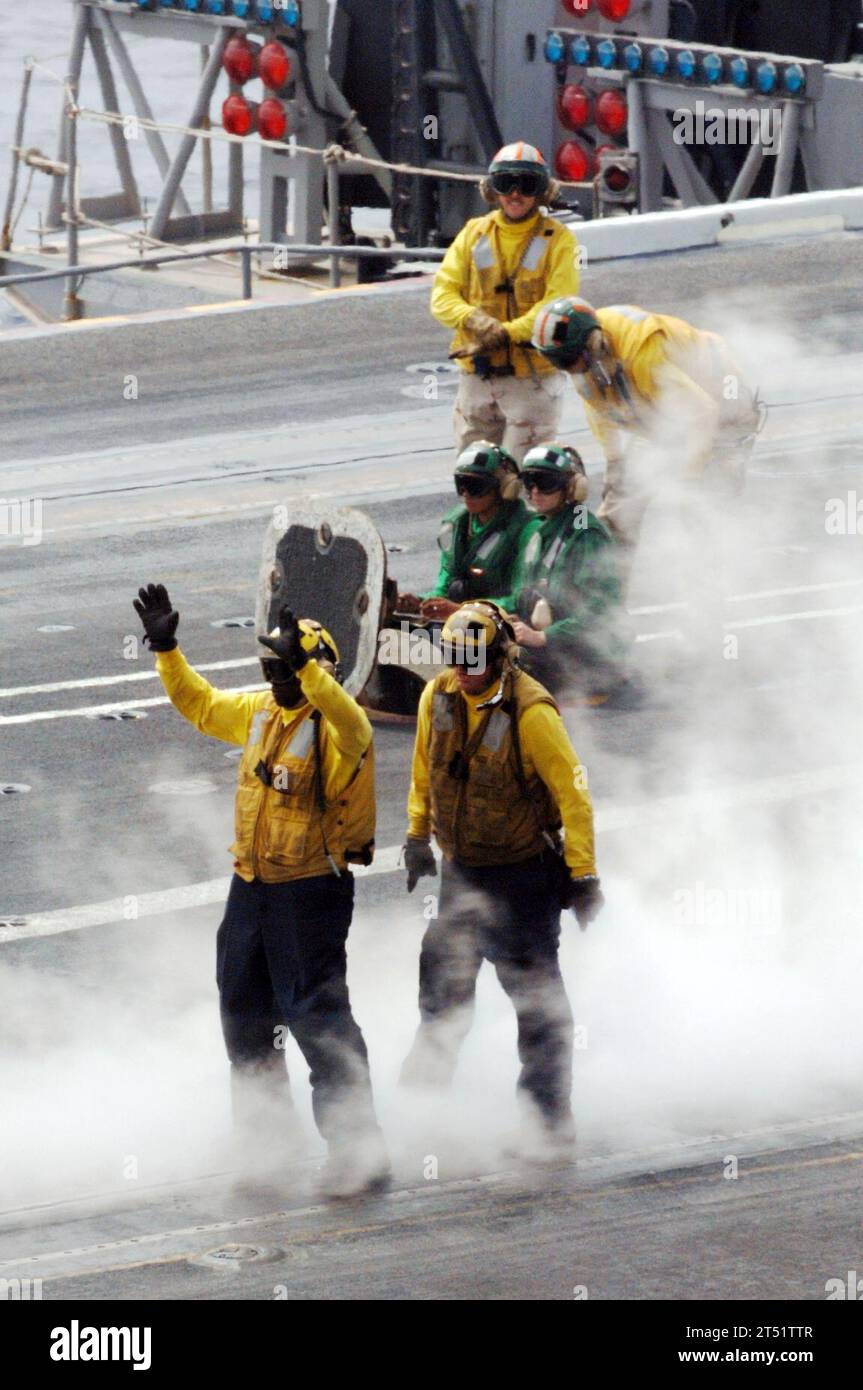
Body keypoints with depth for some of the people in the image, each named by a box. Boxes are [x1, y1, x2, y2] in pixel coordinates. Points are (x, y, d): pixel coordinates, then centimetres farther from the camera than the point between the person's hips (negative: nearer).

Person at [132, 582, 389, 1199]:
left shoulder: (333, 727, -17)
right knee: (245, 1016, 19)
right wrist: (166, 649, 12)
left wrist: (305, 665, -51)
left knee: (317, 1018, -13)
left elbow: (353, 728, -41)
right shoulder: (257, 714, 8)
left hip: (311, 892, -9)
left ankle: (356, 1148, -9)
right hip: (251, 888, 9)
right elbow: (198, 703, 22)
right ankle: (262, 1137, 34)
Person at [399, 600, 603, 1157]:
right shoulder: (438, 698, -3)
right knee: (442, 982, 12)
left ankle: (551, 1120, 5)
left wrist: (582, 875, -18)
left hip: (524, 875, -6)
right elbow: (425, 771, 16)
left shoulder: (530, 712, -22)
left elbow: (572, 793, -18)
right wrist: (418, 836, 21)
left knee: (535, 993, -2)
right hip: (462, 870, 6)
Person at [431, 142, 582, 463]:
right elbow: (443, 294, 4)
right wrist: (472, 319, -18)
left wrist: (504, 334, -22)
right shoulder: (474, 233, 10)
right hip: (477, 377, 4)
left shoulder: (557, 239, -1)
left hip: (532, 377, -4)